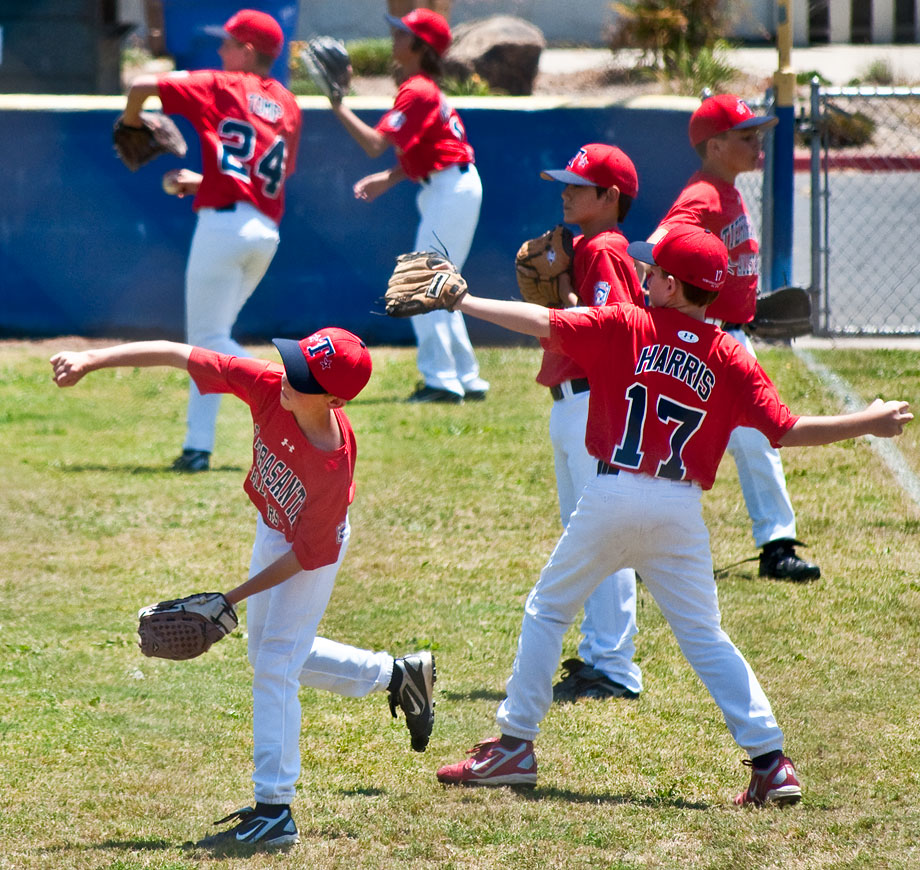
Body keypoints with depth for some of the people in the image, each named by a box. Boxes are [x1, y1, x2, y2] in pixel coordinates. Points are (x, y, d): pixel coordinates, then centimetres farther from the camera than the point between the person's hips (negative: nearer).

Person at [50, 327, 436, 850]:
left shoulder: (334, 467, -39)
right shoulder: (270, 386, -28)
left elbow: (308, 554, -28)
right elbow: (180, 355, -26)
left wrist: (235, 598, -24)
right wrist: (91, 360, -32)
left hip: (313, 550, -8)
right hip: (272, 529, 8)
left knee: (275, 664, -11)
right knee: (271, 654, 23)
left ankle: (274, 812, -7)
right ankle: (397, 676, 38)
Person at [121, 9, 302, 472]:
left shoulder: (218, 86, 1)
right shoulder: (287, 105, 17)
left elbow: (141, 86, -6)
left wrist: (130, 122, 16)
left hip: (224, 222, -7)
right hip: (267, 232, 7)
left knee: (209, 339, -3)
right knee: (209, 337, 17)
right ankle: (198, 444, 14)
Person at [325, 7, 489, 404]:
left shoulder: (417, 93, -17)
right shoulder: (422, 89, 14)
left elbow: (374, 144, -24)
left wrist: (338, 105, -23)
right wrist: (387, 178, 8)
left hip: (452, 189, -10)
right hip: (446, 190, 10)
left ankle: (441, 380, -11)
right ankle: (467, 379, 19)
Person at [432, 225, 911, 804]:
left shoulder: (626, 327, -1)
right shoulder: (729, 359, 3)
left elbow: (542, 322, -3)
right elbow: (786, 431, -2)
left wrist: (462, 302, 7)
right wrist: (869, 423, 8)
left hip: (613, 497, -2)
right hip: (681, 512, 2)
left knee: (548, 610, 14)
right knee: (704, 635, 9)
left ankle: (516, 746, 13)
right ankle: (772, 761, -1)